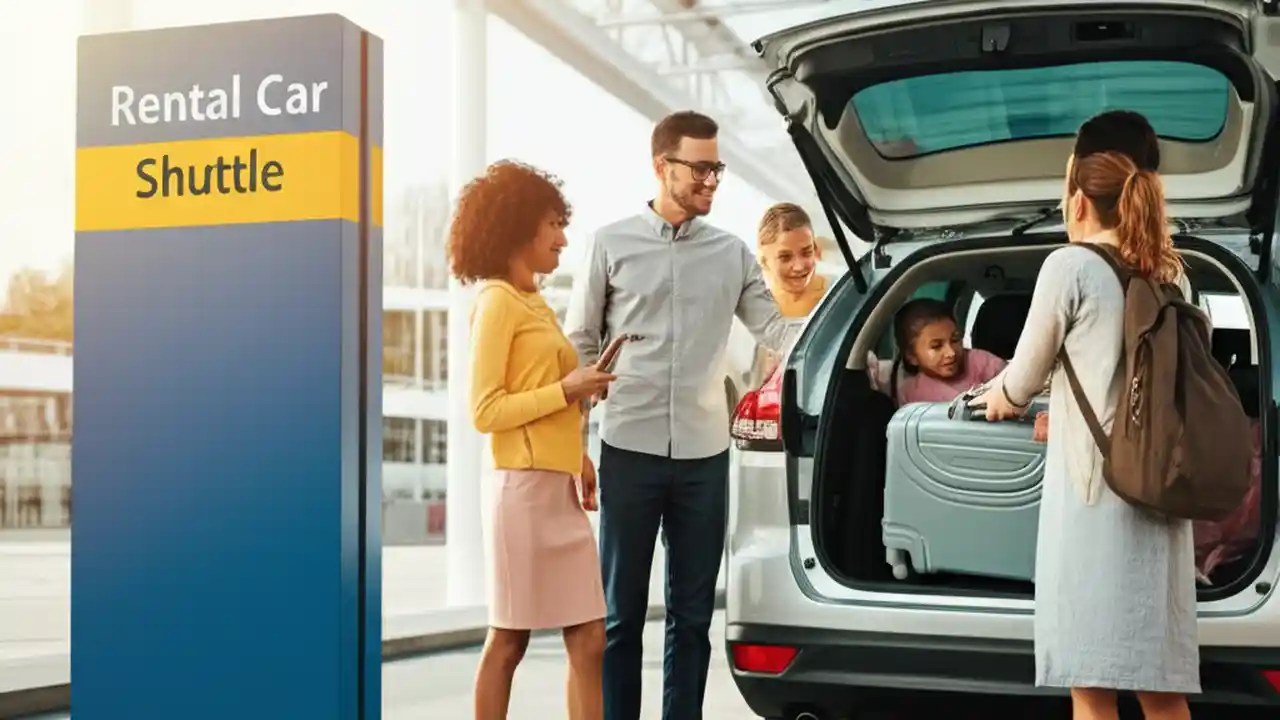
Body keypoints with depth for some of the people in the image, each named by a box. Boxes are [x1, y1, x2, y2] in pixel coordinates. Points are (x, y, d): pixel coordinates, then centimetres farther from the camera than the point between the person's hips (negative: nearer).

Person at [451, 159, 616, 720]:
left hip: (561, 489, 8)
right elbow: (485, 411, -12)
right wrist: (567, 390, -14)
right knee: (509, 639, 0)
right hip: (526, 487, -8)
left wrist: (580, 459, 9)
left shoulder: (534, 302, 18)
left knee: (589, 638, 3)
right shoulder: (498, 301, -6)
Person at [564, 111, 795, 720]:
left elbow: (776, 331, 7)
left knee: (692, 613, 9)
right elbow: (580, 345, 5)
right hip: (630, 448, -2)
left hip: (704, 453, 2)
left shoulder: (733, 253, 8)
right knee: (622, 611, 5)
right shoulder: (612, 244, 2)